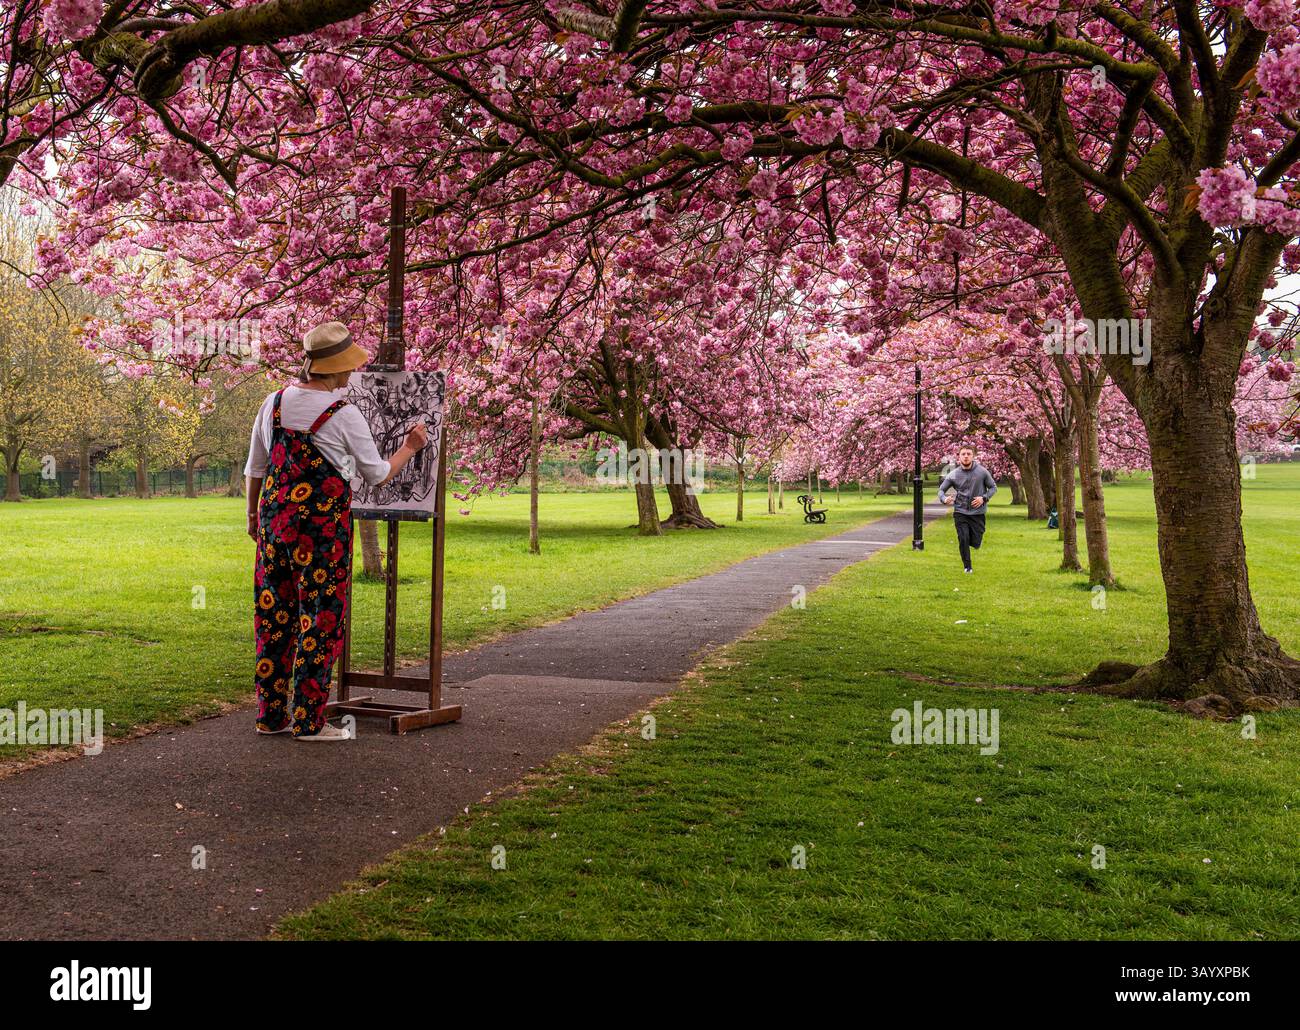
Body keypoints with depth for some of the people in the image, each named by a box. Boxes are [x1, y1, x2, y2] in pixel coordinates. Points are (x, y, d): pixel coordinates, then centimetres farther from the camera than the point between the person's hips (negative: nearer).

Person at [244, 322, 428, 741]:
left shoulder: (274, 403, 6)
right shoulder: (344, 415, -11)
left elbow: (254, 468, 14)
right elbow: (378, 474, -1)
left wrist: (253, 514, 27)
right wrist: (409, 448, 16)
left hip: (275, 519, 6)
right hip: (323, 526, -6)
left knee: (274, 615, 12)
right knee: (320, 619, 2)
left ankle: (271, 714, 21)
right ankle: (307, 720, 6)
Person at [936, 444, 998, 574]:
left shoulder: (982, 472, -6)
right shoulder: (953, 475, -5)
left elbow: (993, 487, 6)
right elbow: (941, 489, 7)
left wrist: (984, 498, -12)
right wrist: (944, 499, -16)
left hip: (977, 513, 0)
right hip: (960, 512, 0)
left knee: (976, 543, 0)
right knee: (963, 540, -9)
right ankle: (967, 567, 11)